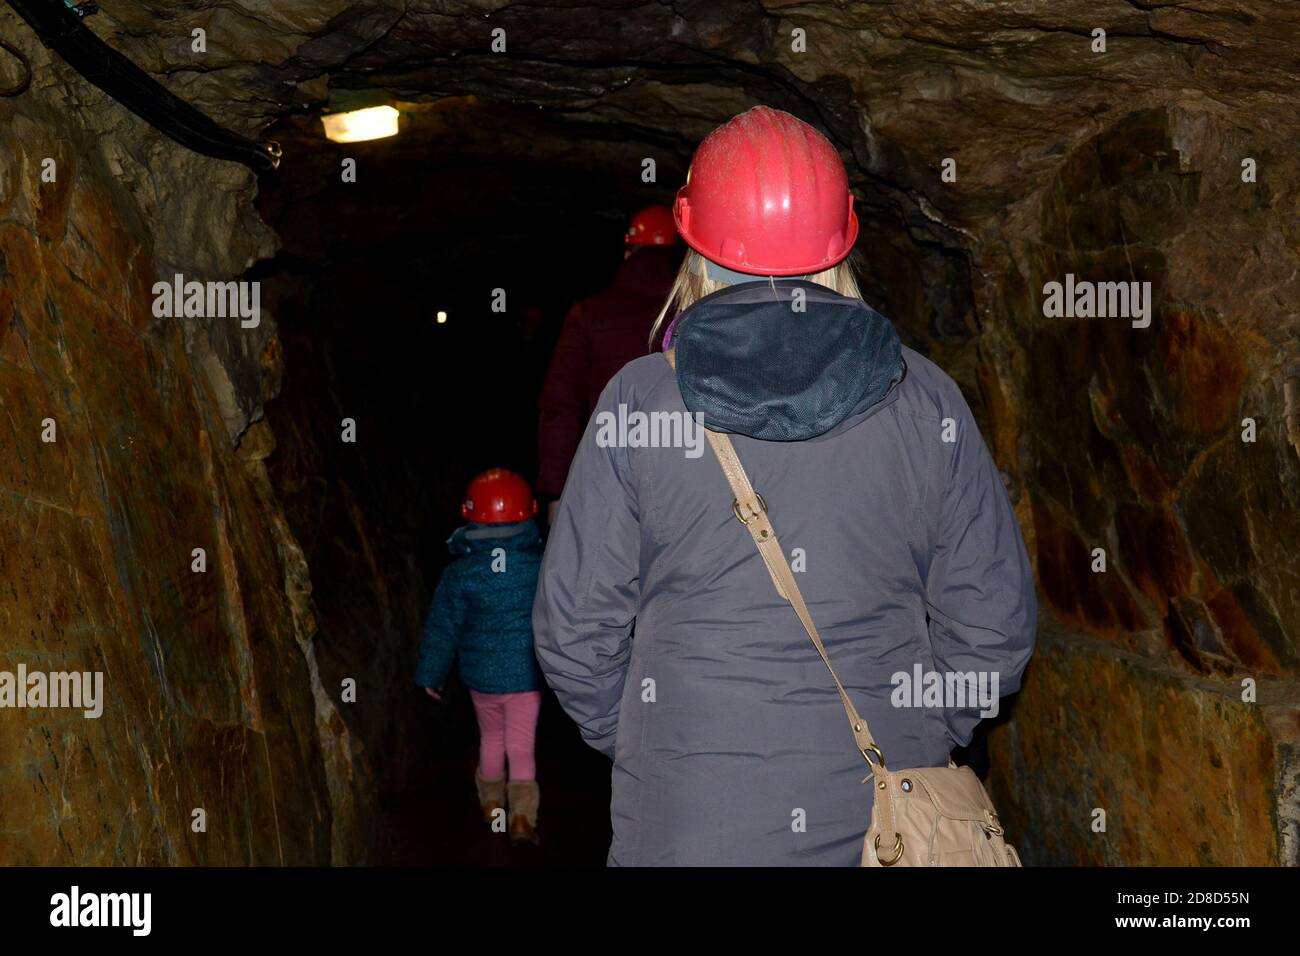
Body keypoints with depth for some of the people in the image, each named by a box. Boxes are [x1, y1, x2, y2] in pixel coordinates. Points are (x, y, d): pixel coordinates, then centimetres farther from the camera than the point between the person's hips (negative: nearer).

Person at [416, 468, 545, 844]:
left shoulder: (459, 574, -12)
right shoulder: (543, 565, -11)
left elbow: (442, 629, -4)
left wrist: (430, 675, 9)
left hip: (481, 676, 1)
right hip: (527, 675, -1)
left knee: (491, 738, 22)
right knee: (522, 746, 6)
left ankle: (491, 804, 36)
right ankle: (522, 815, -5)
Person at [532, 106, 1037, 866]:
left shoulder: (639, 399, -6)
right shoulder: (925, 400, -3)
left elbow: (574, 626, -2)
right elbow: (994, 624, 2)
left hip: (687, 818, -1)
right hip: (882, 821, 2)